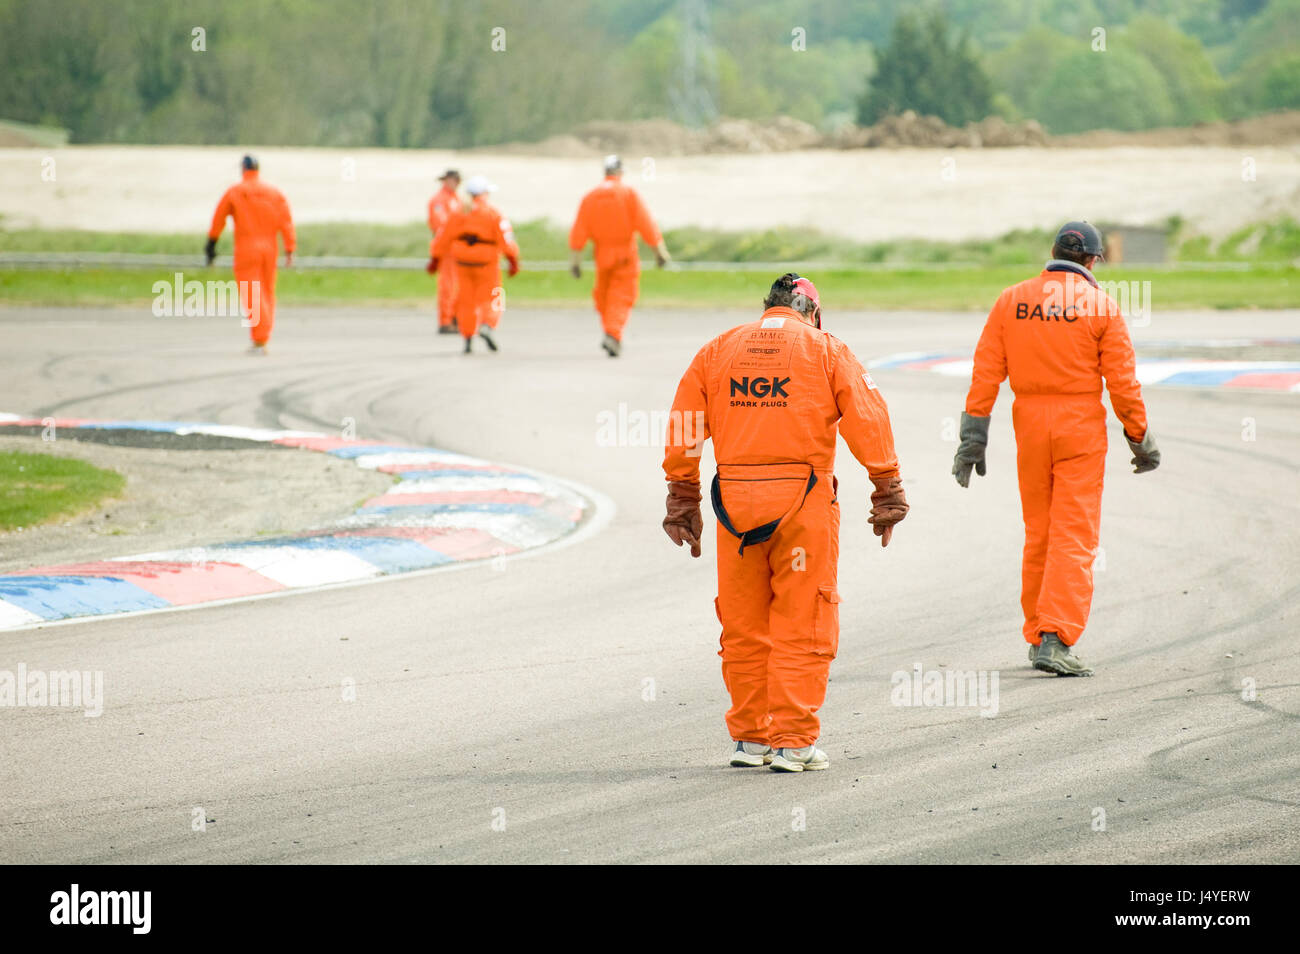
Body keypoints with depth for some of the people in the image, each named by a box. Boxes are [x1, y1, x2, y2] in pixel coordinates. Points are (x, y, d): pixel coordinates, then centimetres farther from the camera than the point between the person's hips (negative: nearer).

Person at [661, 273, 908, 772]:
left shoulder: (718, 350, 13)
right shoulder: (826, 351, 4)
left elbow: (683, 434, 11)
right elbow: (868, 423, -3)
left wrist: (683, 502, 17)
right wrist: (888, 496, 1)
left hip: (735, 497, 3)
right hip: (802, 497, -3)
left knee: (742, 626, 12)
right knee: (802, 625, 2)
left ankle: (749, 737, 17)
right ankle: (793, 741, 0)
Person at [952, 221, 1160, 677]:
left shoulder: (1011, 300, 3)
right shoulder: (1100, 305, -6)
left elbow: (986, 372, 0)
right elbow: (1122, 381, -6)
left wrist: (973, 438, 2)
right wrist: (1140, 439, 4)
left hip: (1029, 424, 4)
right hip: (1081, 426, -4)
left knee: (1038, 535, 15)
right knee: (1075, 536, -4)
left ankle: (1038, 638, 20)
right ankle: (1056, 640, -15)